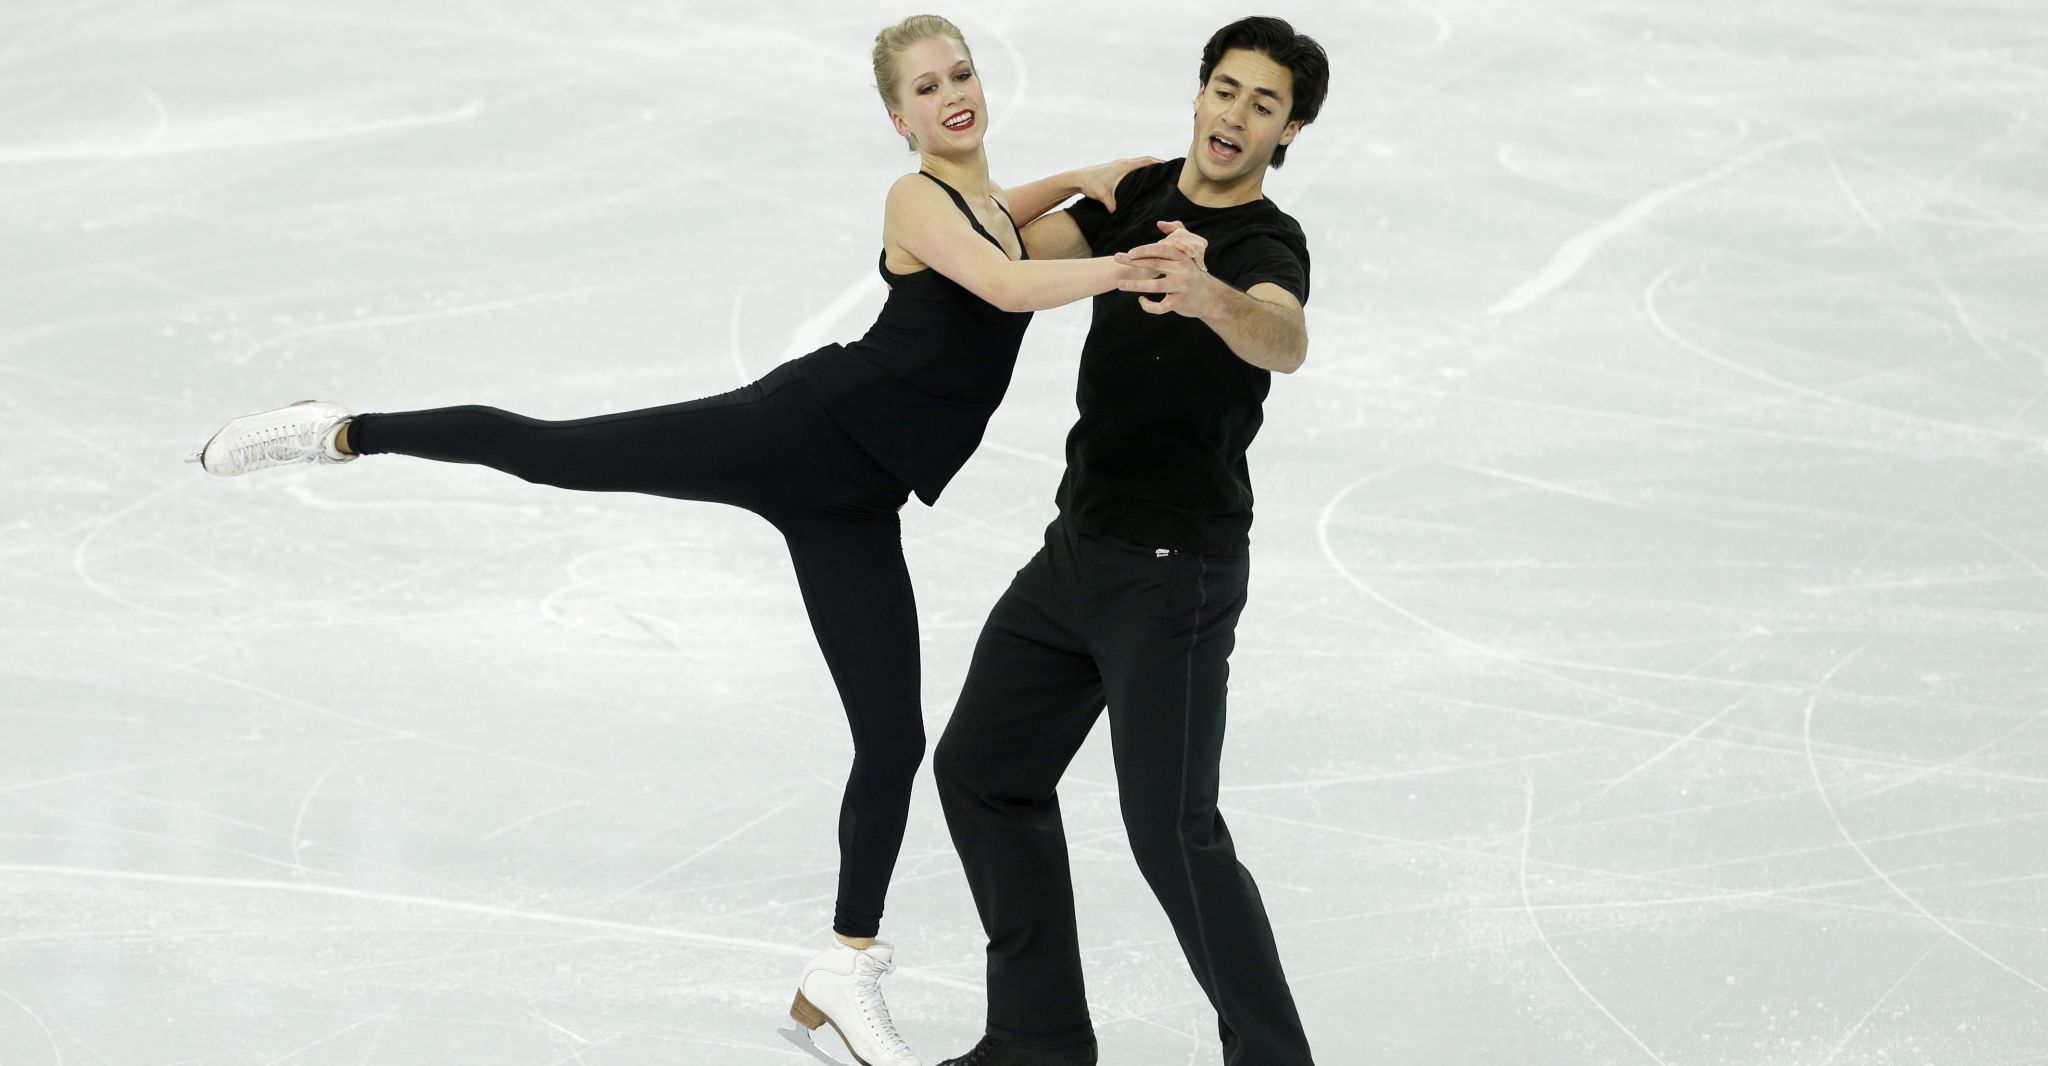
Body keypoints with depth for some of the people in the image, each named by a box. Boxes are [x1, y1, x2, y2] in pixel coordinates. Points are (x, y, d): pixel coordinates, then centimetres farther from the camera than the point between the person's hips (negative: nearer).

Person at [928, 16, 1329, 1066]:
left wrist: (1208, 294, -59)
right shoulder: (1144, 194, 8)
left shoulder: (1266, 247, -17)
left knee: (1171, 829, -11)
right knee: (981, 766, 13)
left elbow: (1283, 342, -40)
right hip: (1078, 546, 8)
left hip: (1175, 572, -8)